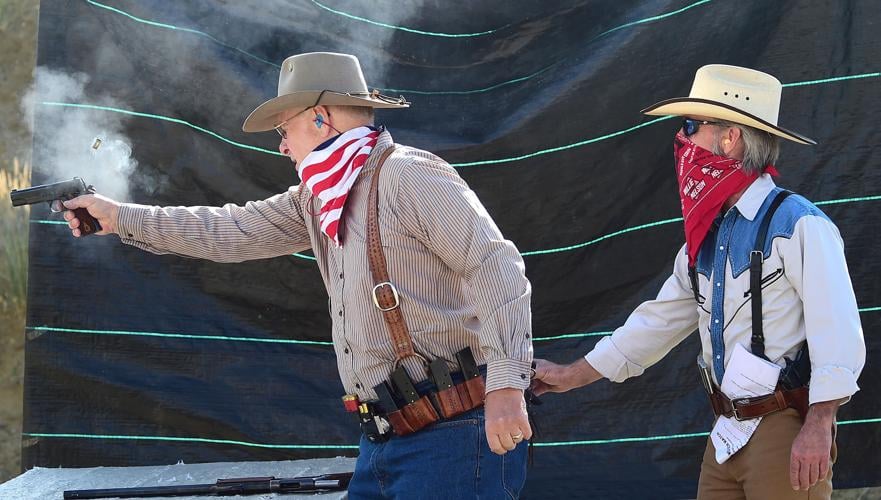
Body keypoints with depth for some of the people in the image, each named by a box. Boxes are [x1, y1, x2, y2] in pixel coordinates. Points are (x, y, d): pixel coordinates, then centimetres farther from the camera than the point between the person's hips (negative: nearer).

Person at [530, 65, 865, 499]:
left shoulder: (798, 224, -12)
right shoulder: (705, 238, 13)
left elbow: (838, 332, -18)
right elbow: (661, 318, 22)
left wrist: (818, 427, -23)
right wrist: (572, 376, 25)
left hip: (785, 429, -8)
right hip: (727, 432, 8)